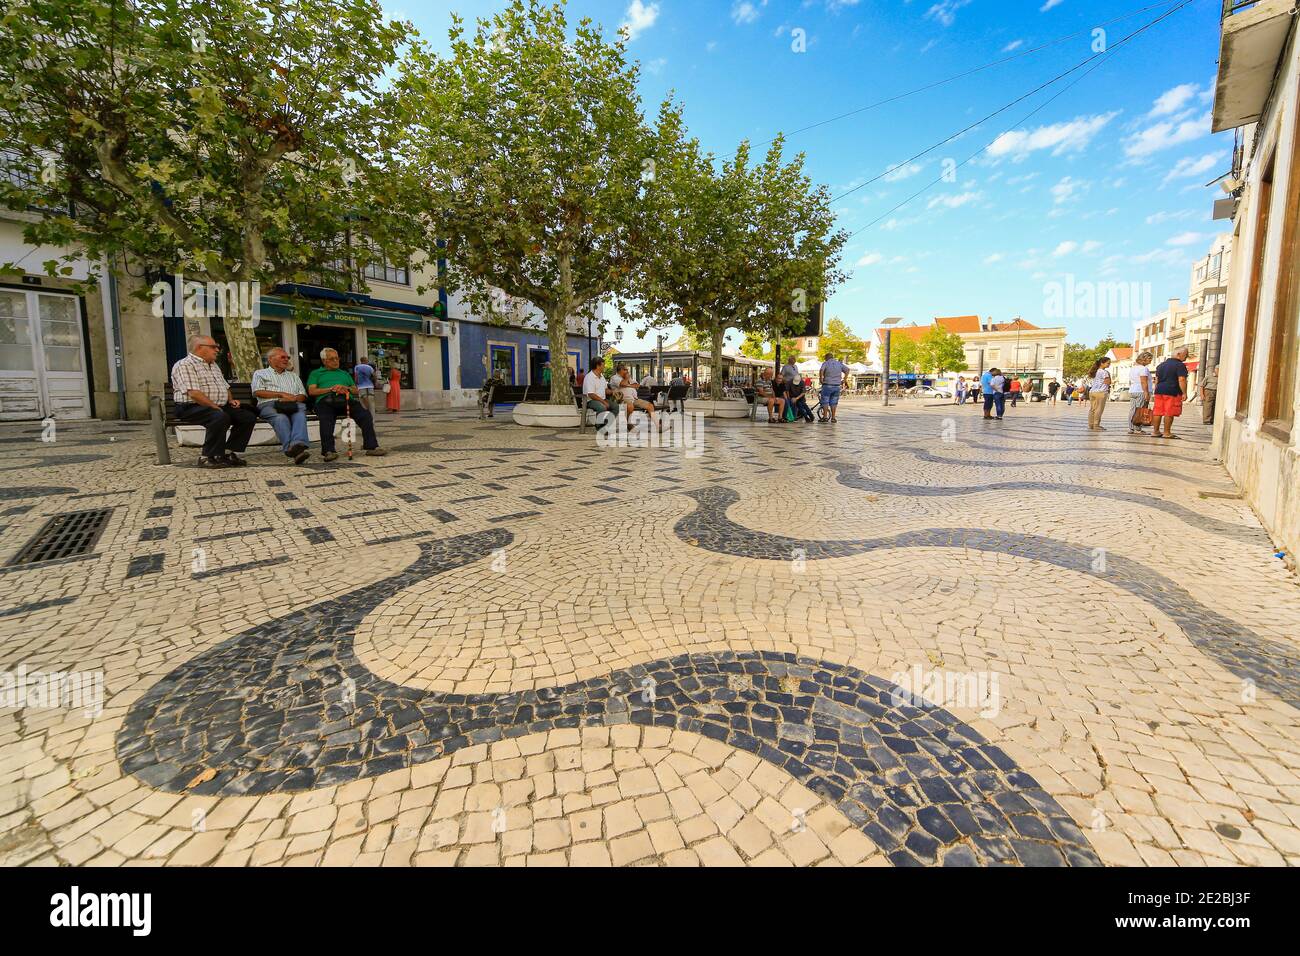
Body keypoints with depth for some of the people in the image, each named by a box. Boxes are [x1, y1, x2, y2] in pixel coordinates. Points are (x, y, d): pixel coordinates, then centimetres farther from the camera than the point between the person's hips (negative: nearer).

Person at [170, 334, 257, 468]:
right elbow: (194, 393, -19)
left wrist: (230, 400, 12)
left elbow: (225, 386, 31)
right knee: (220, 417, -37)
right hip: (192, 407, -9)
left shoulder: (213, 365, 22)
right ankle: (207, 457, -24)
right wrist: (215, 407, -20)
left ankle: (227, 452, -6)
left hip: (219, 407, 9)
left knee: (249, 417, -10)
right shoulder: (185, 365, -8)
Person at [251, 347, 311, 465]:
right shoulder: (260, 373, 25)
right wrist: (282, 394, -3)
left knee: (300, 415, -37)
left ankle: (298, 444, -61)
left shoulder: (293, 375, 36)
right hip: (269, 405, -2)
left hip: (294, 405, 2)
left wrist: (294, 398, -2)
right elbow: (257, 392, 6)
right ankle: (290, 448, -59)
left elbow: (303, 395, 23)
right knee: (281, 418, -38)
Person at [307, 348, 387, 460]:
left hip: (346, 399, 2)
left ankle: (371, 447, -33)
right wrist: (331, 389, -4)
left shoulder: (344, 374, 38)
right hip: (325, 400, -2)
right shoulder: (316, 373, 28)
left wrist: (346, 388, 1)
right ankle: (328, 451, -41)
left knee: (366, 416, -27)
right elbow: (311, 391, 11)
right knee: (326, 421, -35)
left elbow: (356, 391, 25)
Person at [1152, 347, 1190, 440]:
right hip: (1172, 392, -7)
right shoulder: (1180, 365, -8)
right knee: (1169, 413, -4)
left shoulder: (1161, 365, 16)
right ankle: (1167, 433, -2)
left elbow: (1156, 380, 19)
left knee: (1158, 412, 7)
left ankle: (1156, 432, 9)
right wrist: (1184, 393, -12)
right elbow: (1181, 380, -15)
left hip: (1160, 391, 7)